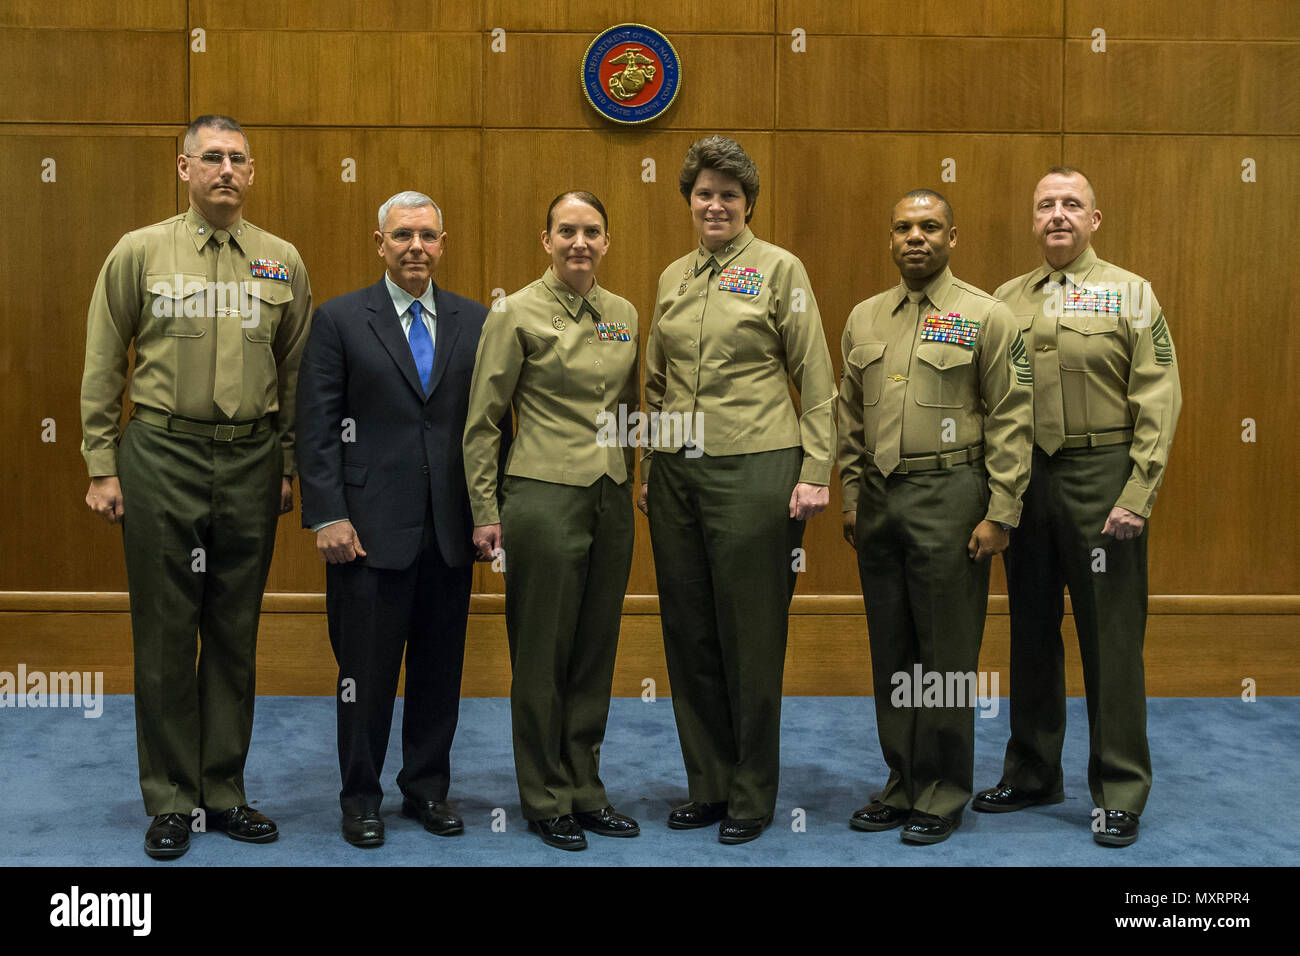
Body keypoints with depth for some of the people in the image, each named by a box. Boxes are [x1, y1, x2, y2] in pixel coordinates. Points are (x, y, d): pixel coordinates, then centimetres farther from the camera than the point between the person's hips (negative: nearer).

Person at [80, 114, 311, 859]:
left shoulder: (282, 261, 6)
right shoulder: (139, 252, 2)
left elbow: (296, 371, 10)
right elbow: (103, 366, 3)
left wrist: (290, 465, 7)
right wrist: (102, 467, -1)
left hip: (250, 459, 2)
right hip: (162, 455, -2)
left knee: (236, 635, 9)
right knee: (165, 636, 4)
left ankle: (224, 792, 22)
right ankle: (171, 802, 16)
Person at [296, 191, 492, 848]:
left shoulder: (474, 321, 9)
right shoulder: (340, 320, 1)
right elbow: (316, 426, -3)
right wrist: (328, 517, -10)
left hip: (450, 529, 3)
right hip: (371, 528, -3)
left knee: (440, 668, 11)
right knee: (366, 669, 5)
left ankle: (427, 789, 26)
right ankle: (360, 799, 20)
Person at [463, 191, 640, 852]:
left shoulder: (624, 315, 9)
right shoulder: (518, 314, -6)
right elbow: (482, 421, -4)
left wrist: (631, 481, 15)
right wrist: (485, 514, -6)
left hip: (611, 499, 5)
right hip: (544, 495, -5)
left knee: (596, 650, 11)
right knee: (543, 655, 3)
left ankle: (585, 790, 24)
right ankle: (547, 801, 17)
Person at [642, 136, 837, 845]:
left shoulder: (780, 269, -1)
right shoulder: (673, 278, 14)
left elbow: (815, 381, -2)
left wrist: (814, 473, -8)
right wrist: (648, 468, 15)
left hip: (754, 470, -5)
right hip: (678, 474, 5)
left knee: (751, 634, 1)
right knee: (688, 633, 9)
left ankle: (752, 796, 16)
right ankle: (708, 785, 23)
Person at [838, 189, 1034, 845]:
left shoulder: (986, 317, -3)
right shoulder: (864, 319, 13)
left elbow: (1012, 420, -6)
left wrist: (1001, 514, -11)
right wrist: (851, 496, 12)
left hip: (949, 496, -5)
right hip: (879, 498, 5)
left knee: (946, 651, 0)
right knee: (890, 650, 11)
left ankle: (943, 795, 13)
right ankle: (902, 785, 23)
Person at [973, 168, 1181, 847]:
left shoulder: (1130, 294, 0)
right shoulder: (1007, 300, 10)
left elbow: (1158, 400, -6)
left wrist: (1137, 496, -14)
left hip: (1101, 478, -4)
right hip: (1024, 478, 4)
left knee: (1111, 637, 1)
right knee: (1032, 631, 13)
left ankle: (1120, 792, 13)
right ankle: (1032, 773, 27)